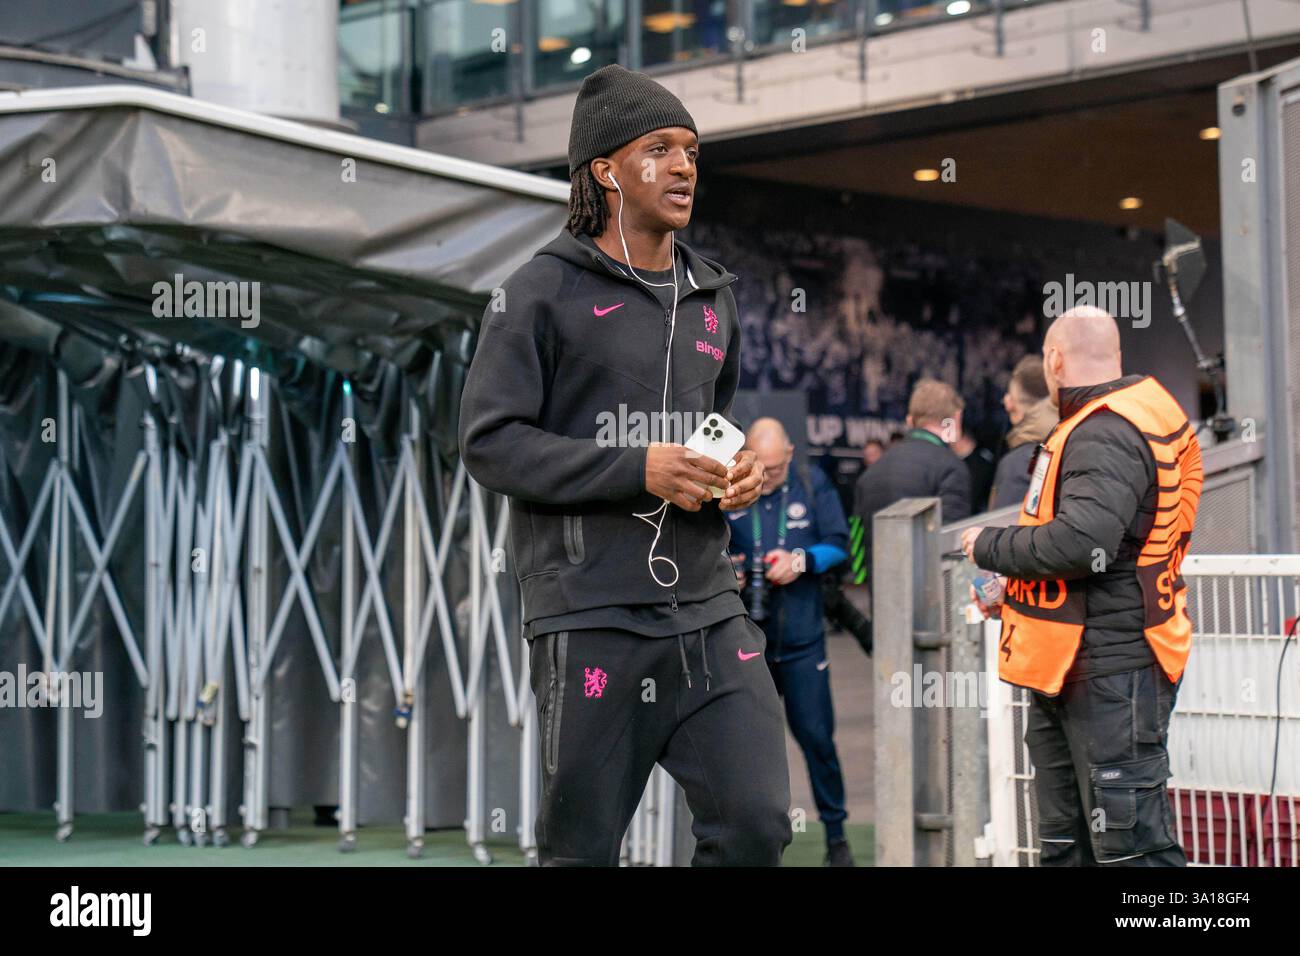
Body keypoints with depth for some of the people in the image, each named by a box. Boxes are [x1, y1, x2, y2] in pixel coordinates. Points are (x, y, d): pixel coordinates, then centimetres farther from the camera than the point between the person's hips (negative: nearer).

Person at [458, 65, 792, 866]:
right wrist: (635, 470, -17)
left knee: (757, 823, -4)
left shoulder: (712, 296, 17)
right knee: (583, 849, 3)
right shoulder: (546, 289, -3)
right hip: (592, 618, -5)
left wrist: (744, 470, 5)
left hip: (709, 612, 5)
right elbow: (489, 441, -9)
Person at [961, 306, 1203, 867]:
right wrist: (1011, 589, 14)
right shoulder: (1101, 426, 16)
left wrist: (989, 546, -15)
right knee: (1066, 847, 17)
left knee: (1130, 843, -11)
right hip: (1065, 667, 11)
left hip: (1110, 670, -11)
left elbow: (1080, 543, -31)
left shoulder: (1106, 436, -18)